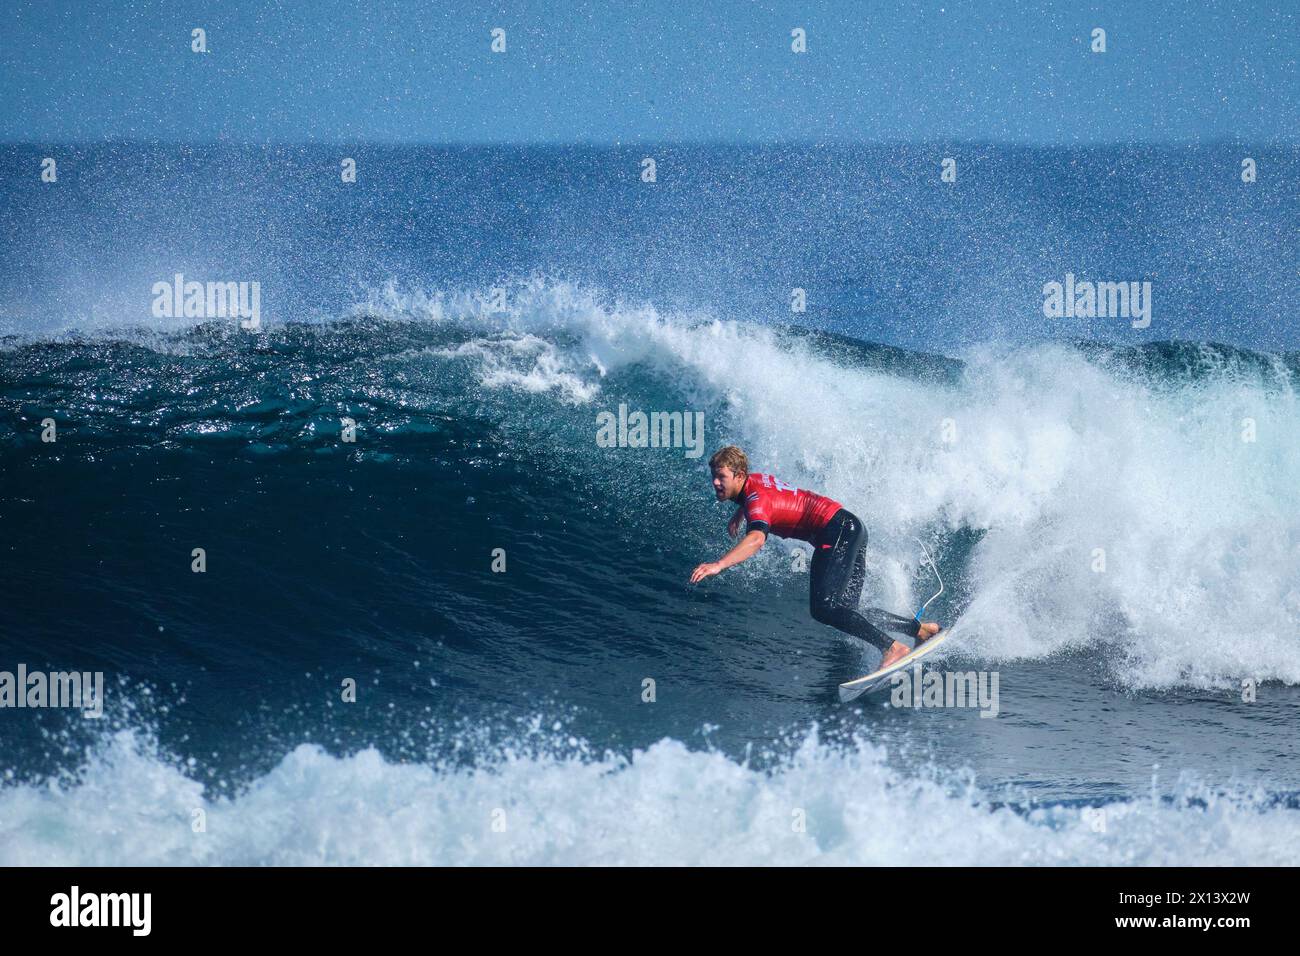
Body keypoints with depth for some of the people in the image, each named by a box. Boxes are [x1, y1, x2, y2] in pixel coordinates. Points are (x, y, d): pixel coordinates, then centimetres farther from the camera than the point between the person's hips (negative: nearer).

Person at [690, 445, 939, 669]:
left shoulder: (756, 499, -18)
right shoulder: (753, 480, 10)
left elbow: (757, 539, -38)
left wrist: (718, 565, -48)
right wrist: (739, 514, 48)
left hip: (838, 529, -10)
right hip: (850, 529, 10)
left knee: (823, 608, -20)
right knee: (845, 611, 9)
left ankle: (891, 647, -24)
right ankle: (921, 629, 14)